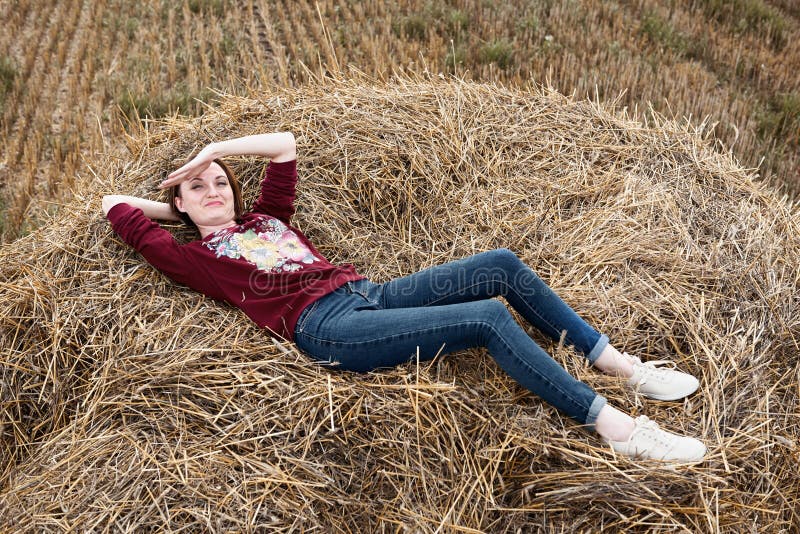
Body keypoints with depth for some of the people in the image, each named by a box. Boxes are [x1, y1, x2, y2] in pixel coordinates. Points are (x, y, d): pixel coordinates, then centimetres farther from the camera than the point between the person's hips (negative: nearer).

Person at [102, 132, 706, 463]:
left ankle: (624, 366, 1)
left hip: (370, 292, 8)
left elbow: (284, 144, 31)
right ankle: (617, 427, -21)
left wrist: (214, 150, 28)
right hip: (328, 327, -7)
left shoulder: (265, 219, 26)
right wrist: (176, 206, 24)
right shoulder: (194, 257, 11)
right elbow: (116, 206, 12)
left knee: (503, 264, -7)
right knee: (489, 317, -24)